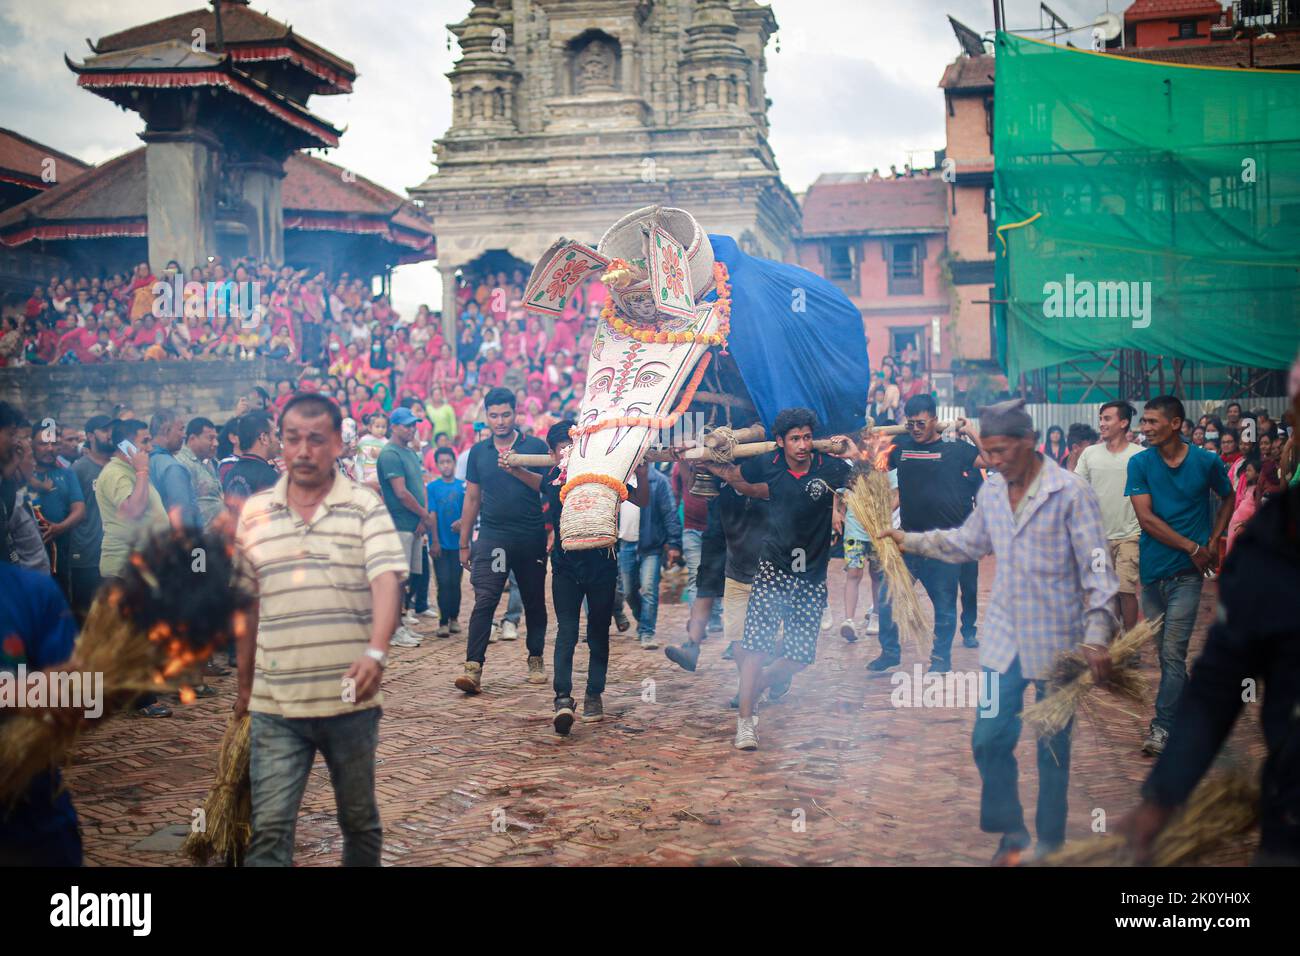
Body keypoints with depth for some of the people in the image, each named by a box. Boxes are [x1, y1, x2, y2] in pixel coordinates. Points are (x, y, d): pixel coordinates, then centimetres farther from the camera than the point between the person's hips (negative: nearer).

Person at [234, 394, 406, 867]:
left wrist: (376, 652, -32)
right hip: (275, 704, 2)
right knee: (269, 827, -3)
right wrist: (245, 685, 19)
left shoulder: (365, 506, -2)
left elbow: (387, 580, -15)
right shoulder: (255, 512, 7)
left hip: (350, 699, -1)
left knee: (360, 820, 15)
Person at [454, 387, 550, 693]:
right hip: (492, 537, 0)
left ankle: (536, 660, 26)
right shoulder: (478, 452, 11)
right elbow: (472, 499, 14)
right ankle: (473, 668, -17)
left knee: (534, 601, 10)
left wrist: (518, 471, -19)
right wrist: (464, 544, 13)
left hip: (532, 537, 0)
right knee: (485, 601, -12)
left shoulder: (535, 446, 4)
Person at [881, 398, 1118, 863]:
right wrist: (912, 540, 13)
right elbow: (969, 541, 23)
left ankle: (1050, 846, 21)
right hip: (1004, 636, 5)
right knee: (989, 740, 6)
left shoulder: (1070, 492, -12)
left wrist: (1097, 638, -20)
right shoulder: (991, 490, 6)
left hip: (1056, 641, -5)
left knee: (1052, 750, 6)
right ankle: (1011, 835, 24)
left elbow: (1097, 569, -13)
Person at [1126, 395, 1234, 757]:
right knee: (1164, 651, 12)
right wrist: (1192, 547, -10)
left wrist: (1214, 542, 5)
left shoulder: (1207, 462, -3)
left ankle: (1162, 726, -5)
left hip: (1187, 571, -2)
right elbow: (1146, 517, -9)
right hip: (1151, 568, 2)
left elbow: (1228, 497, 16)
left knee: (1173, 652, -9)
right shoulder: (1140, 463, -3)